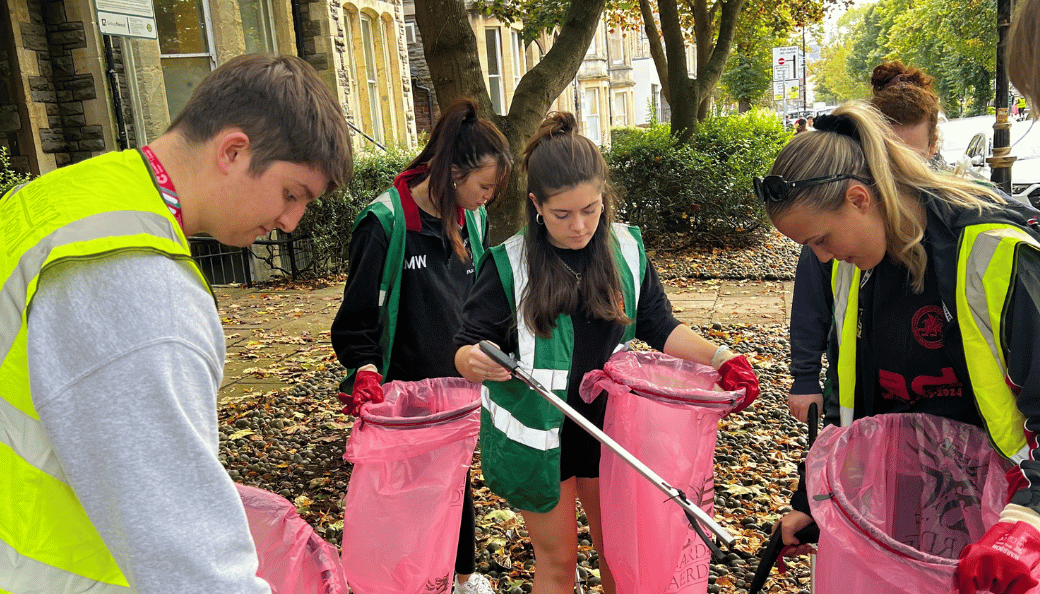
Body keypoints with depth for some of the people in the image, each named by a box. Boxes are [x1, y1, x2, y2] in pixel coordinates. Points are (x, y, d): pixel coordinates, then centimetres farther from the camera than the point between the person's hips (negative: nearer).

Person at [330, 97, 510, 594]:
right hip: (402, 386, -6)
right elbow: (357, 316, -13)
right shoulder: (385, 222, -18)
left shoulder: (472, 217, 2)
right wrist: (365, 370, -26)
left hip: (457, 380, 6)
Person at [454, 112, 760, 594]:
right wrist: (472, 361, -34)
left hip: (607, 426, 3)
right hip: (538, 434, -3)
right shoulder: (508, 264, -14)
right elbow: (468, 346, -11)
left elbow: (658, 326, 2)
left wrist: (717, 356, -14)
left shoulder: (626, 249, -4)